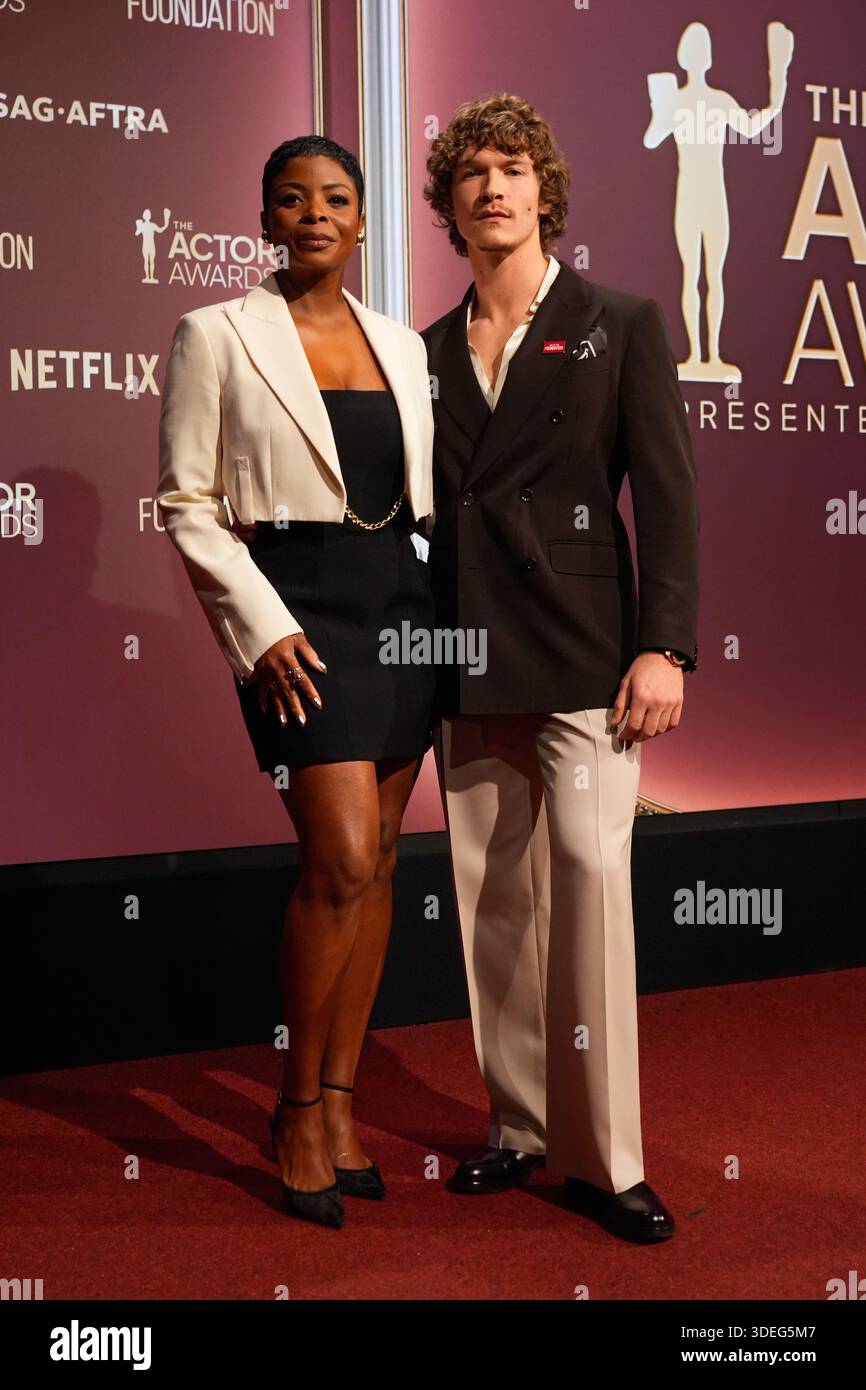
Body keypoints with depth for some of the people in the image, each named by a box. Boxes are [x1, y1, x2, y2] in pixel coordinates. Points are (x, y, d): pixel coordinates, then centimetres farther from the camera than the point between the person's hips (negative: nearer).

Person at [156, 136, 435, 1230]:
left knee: (375, 860, 6)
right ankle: (298, 1110, 5)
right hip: (297, 604, -5)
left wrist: (445, 608, 7)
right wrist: (261, 627, -13)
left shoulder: (402, 344, 14)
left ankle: (340, 1099, 18)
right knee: (341, 862, -14)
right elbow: (186, 504, -4)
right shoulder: (217, 336, -1)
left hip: (404, 598, 6)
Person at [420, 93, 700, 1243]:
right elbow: (416, 509, 15)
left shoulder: (621, 326, 5)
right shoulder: (429, 352, 15)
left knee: (590, 876, -12)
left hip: (582, 652, -4)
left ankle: (605, 1158, -2)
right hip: (466, 664, 4)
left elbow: (667, 494, -2)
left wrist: (664, 647, -12)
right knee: (492, 898, 7)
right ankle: (520, 1126, 20)